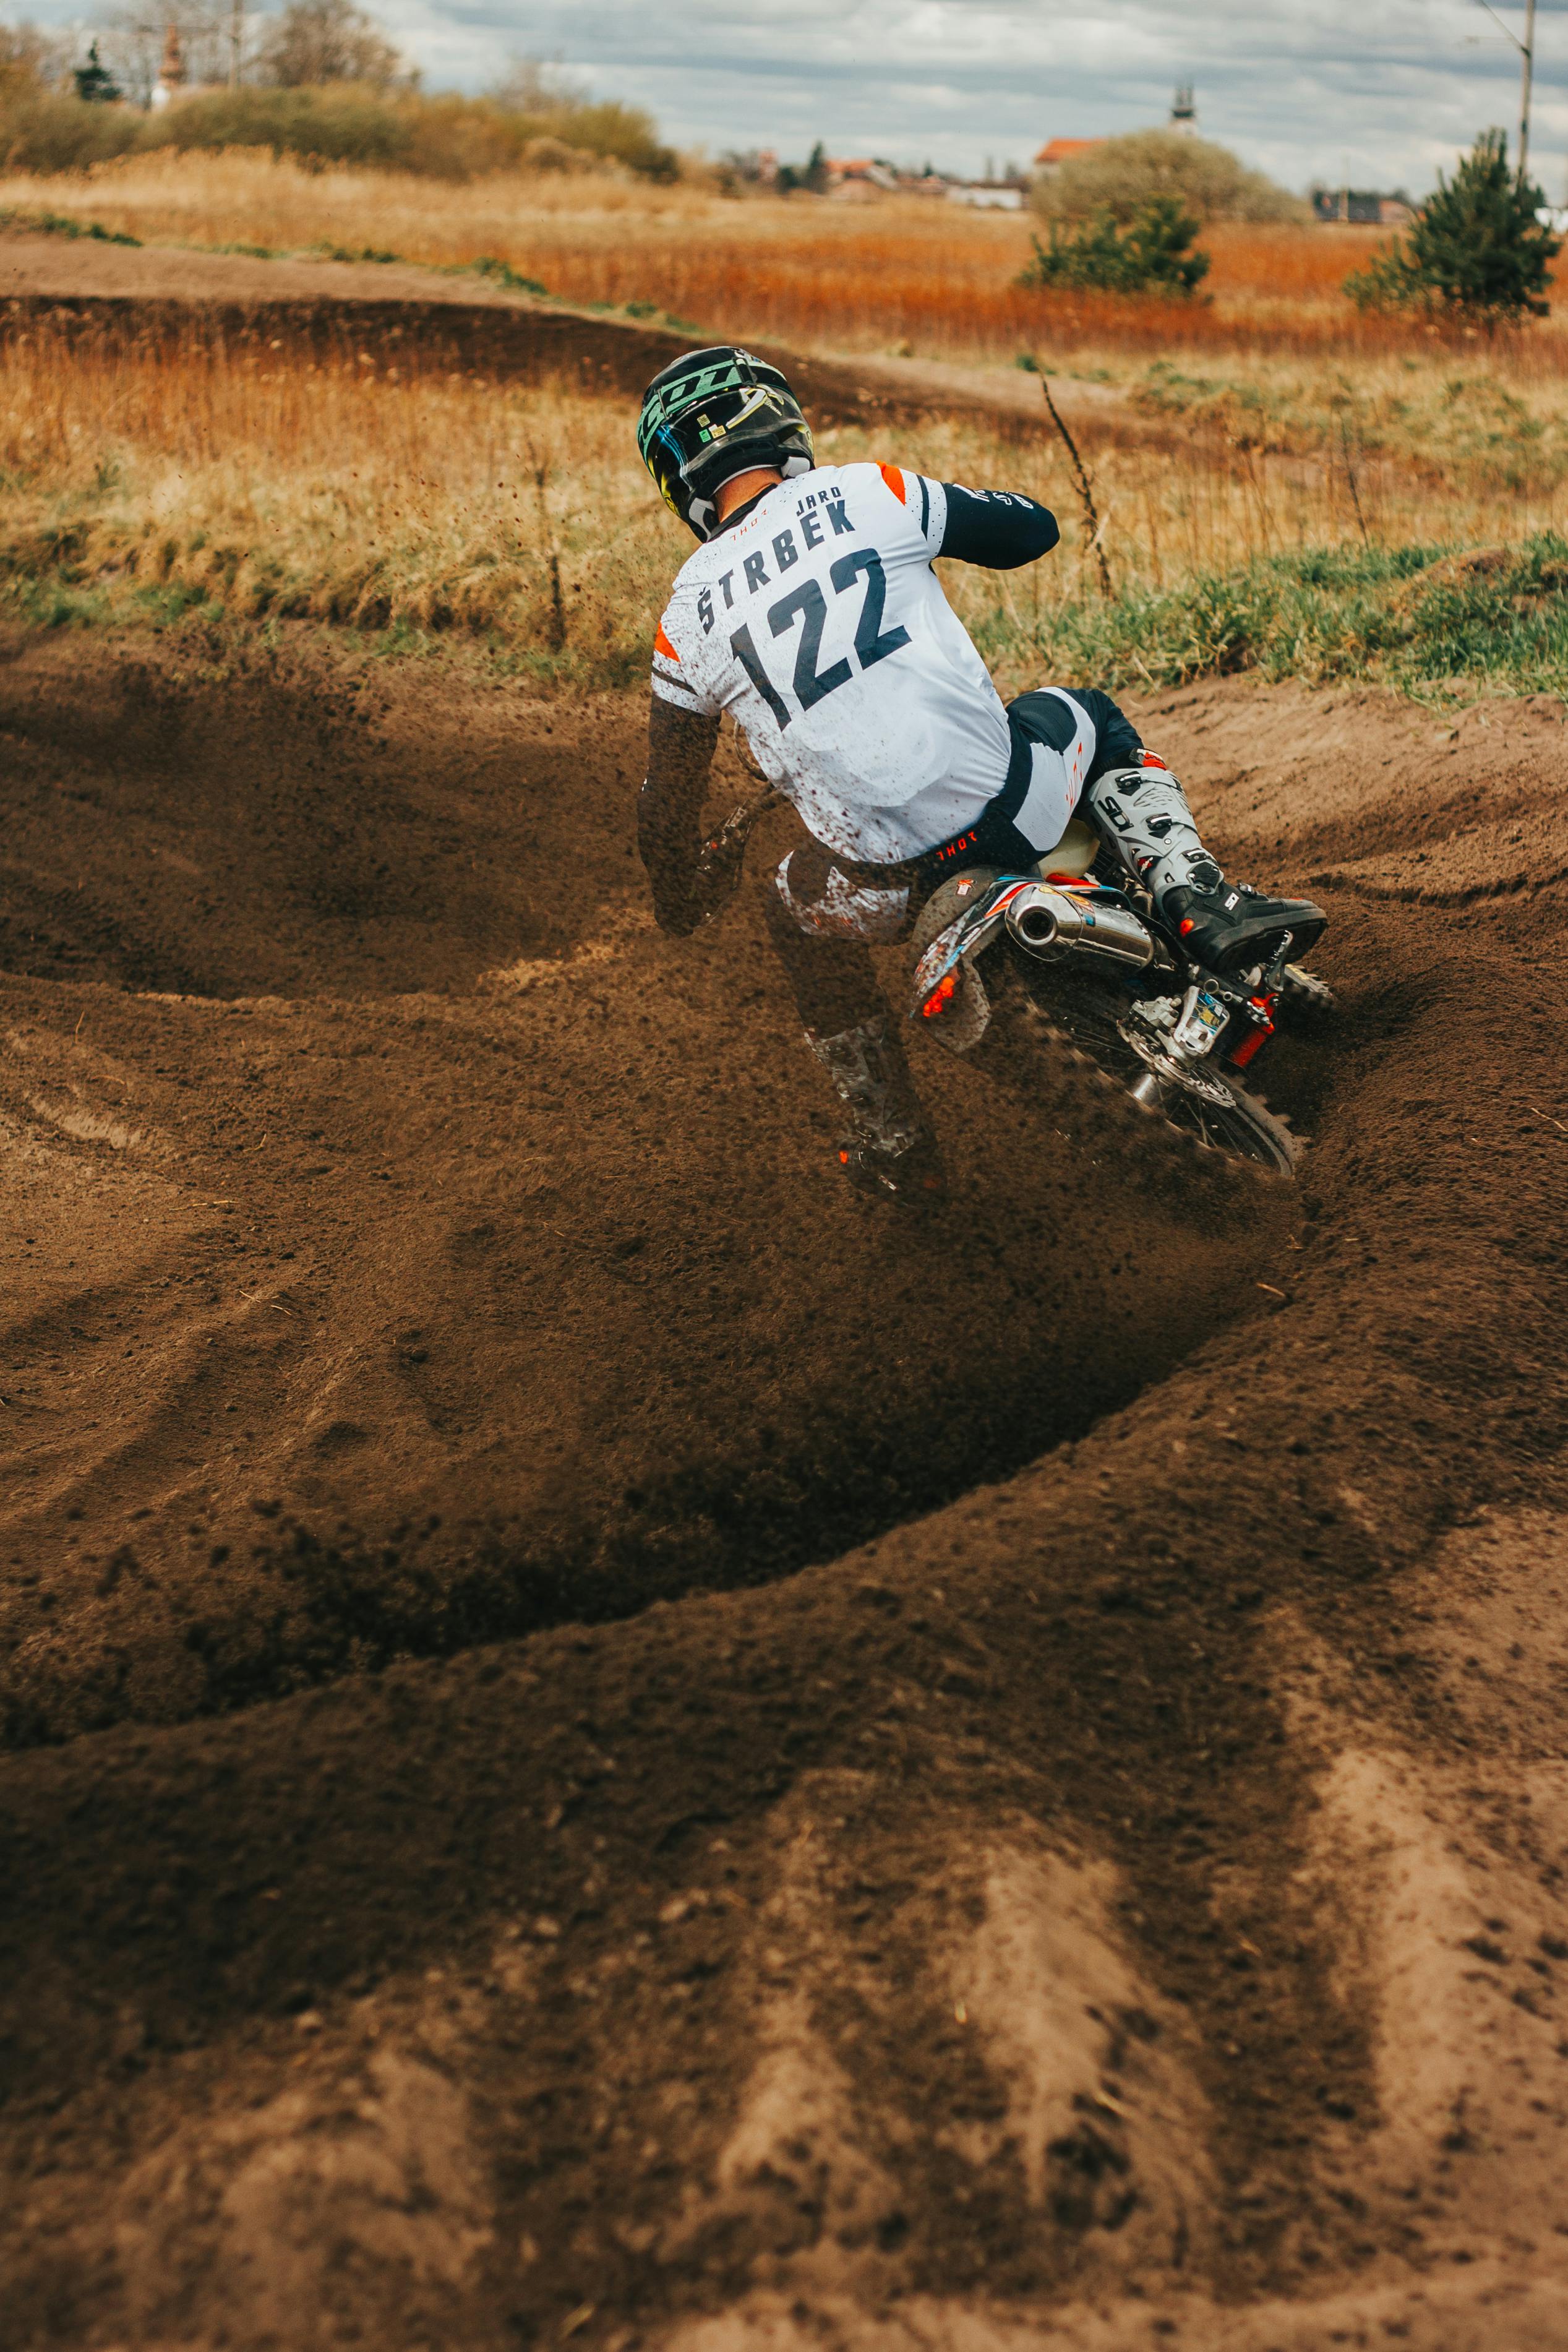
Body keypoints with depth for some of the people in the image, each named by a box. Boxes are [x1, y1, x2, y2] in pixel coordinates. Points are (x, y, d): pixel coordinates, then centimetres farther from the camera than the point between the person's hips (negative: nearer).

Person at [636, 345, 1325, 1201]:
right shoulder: (868, 494, 3)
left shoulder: (689, 613, 7)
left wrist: (679, 895, 37)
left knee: (801, 918, 35)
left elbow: (670, 793, 17)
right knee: (1090, 718, 33)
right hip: (1005, 802, 0)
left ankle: (894, 1151, 37)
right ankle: (1203, 901, 13)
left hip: (882, 879, 0)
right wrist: (941, 529, 37)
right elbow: (1033, 529, 16)